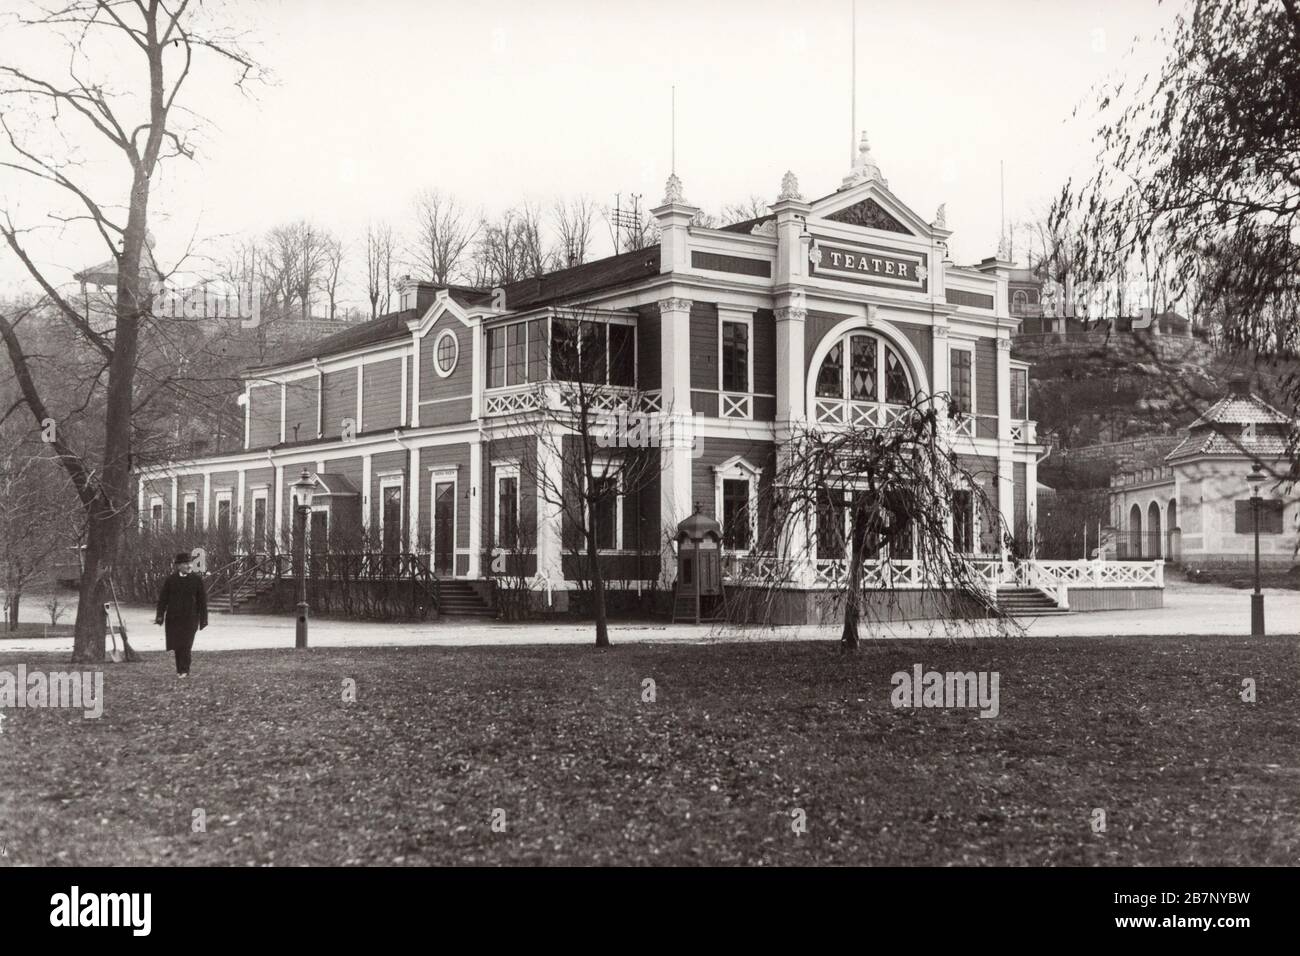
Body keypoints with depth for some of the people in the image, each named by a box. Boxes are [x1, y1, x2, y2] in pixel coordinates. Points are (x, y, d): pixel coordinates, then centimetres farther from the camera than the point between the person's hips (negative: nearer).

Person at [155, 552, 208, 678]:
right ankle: (180, 669, 19)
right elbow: (163, 598, 2)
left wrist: (203, 619, -1)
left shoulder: (197, 579, -1)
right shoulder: (170, 579, 1)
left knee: (185, 644, -11)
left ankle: (184, 670, -3)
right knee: (177, 644, 6)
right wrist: (160, 616, -6)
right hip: (173, 616, 2)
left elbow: (202, 600, 1)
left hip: (190, 617, -2)